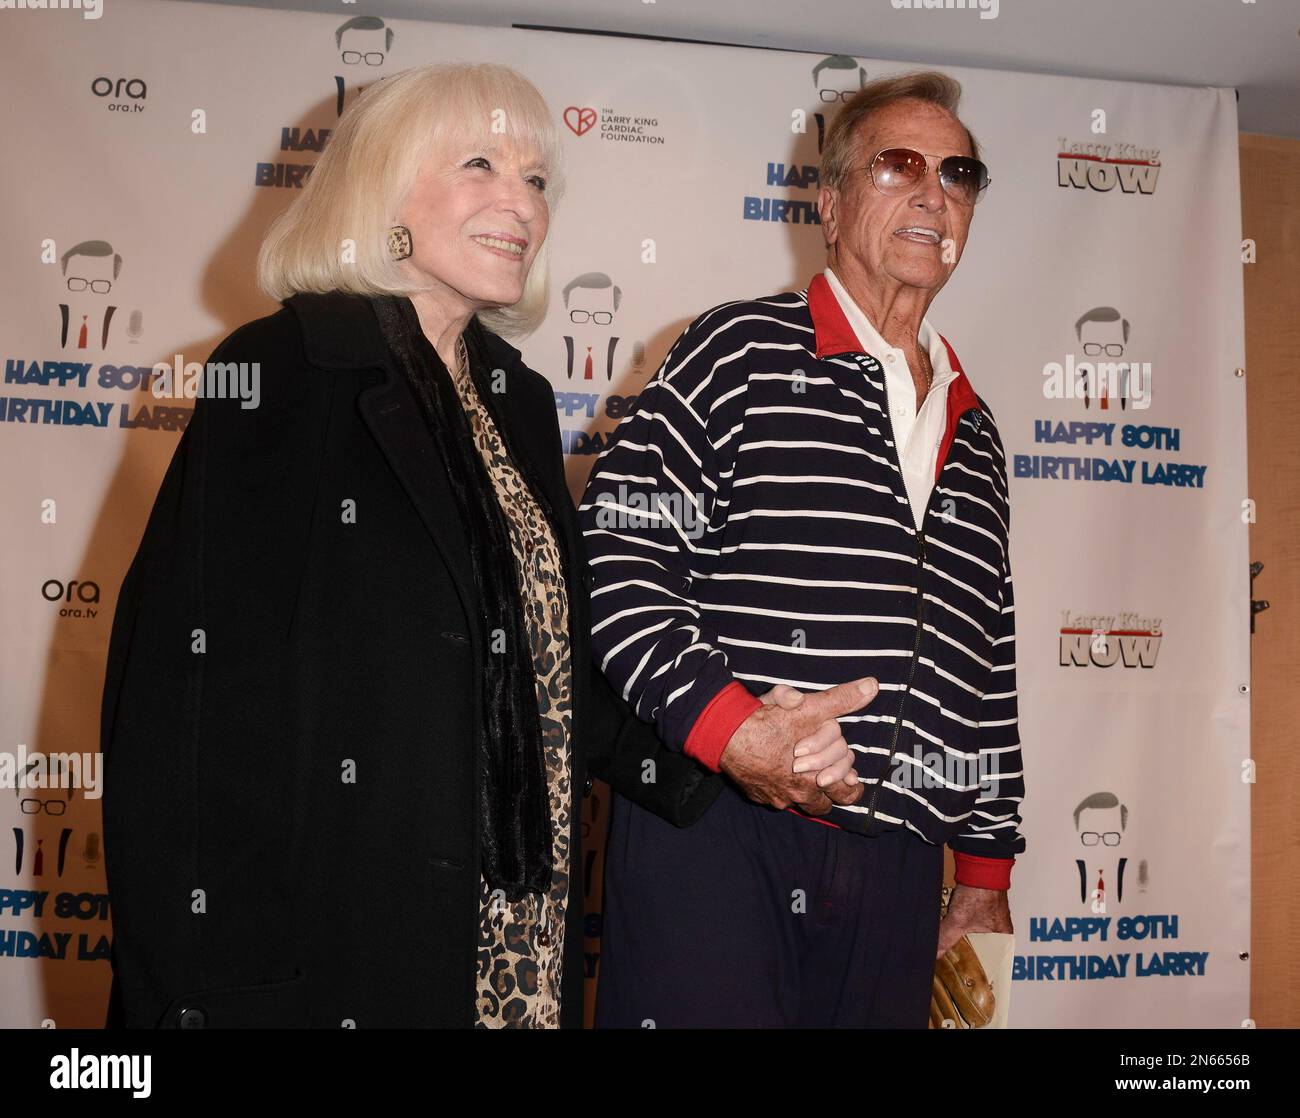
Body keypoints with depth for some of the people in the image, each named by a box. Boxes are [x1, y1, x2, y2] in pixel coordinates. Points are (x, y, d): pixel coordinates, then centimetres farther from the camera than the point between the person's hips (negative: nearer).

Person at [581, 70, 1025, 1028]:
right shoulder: (742, 351, 0)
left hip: (898, 867, 5)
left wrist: (988, 864, 19)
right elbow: (617, 556, -8)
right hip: (715, 838, -5)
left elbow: (988, 658, 19)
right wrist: (730, 727, -19)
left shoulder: (972, 429, 18)